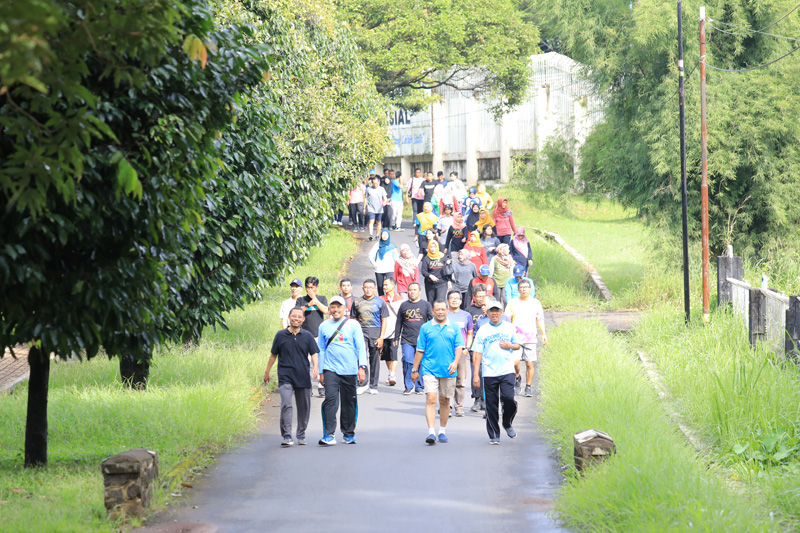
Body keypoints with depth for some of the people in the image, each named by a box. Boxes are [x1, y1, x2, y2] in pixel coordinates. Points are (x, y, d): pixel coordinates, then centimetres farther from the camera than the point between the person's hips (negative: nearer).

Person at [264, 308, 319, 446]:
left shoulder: (307, 336, 6)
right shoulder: (281, 335, 4)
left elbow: (314, 353, 3)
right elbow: (273, 355, 12)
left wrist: (315, 367, -16)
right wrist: (267, 372, 14)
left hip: (303, 377, 2)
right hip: (285, 376, -2)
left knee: (304, 407, 8)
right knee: (286, 405, -16)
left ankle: (301, 435, 22)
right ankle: (286, 436, -15)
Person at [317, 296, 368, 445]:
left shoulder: (353, 325, 4)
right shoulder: (324, 326, 9)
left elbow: (360, 347, 2)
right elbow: (321, 350, 14)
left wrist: (362, 367, -8)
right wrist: (321, 372, 11)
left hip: (350, 370, 0)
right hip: (330, 369, 0)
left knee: (349, 402, 6)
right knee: (330, 400, -13)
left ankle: (348, 434, 19)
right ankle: (329, 435, -13)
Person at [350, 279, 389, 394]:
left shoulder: (380, 302, 6)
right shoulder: (357, 302, 10)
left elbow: (384, 321, 4)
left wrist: (381, 337, -5)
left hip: (376, 332, 0)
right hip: (361, 331, 0)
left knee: (375, 359, 3)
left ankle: (373, 386, 11)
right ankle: (363, 384, -6)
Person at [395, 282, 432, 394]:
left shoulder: (426, 305, 8)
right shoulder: (404, 305, 12)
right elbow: (399, 323, 16)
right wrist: (396, 338, 12)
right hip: (407, 340, 0)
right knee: (407, 362, -11)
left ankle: (419, 387, 11)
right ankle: (409, 386, 0)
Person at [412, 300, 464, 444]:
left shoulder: (454, 328, 8)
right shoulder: (425, 328, 6)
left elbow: (459, 347, 3)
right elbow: (420, 350, 8)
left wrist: (455, 362, -14)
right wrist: (415, 369, 7)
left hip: (448, 371, 2)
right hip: (429, 369, -2)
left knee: (444, 401, 10)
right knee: (431, 399, -13)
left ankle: (442, 431, 23)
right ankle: (431, 432, -18)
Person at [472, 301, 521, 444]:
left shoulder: (509, 328, 8)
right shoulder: (482, 330, 5)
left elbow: (517, 345, 18)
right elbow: (477, 353, 4)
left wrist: (510, 346, -6)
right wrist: (476, 374, -1)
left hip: (507, 371, 0)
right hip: (489, 372, 0)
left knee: (508, 398, -15)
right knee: (491, 404, 1)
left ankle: (508, 424, 13)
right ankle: (494, 435, 12)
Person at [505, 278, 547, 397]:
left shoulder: (536, 303, 10)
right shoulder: (512, 303, 6)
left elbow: (540, 320, 14)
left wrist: (543, 334, 3)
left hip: (530, 338, 1)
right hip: (515, 337, -1)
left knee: (529, 364, -2)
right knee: (515, 362, -13)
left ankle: (528, 387, 9)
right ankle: (517, 379, 16)